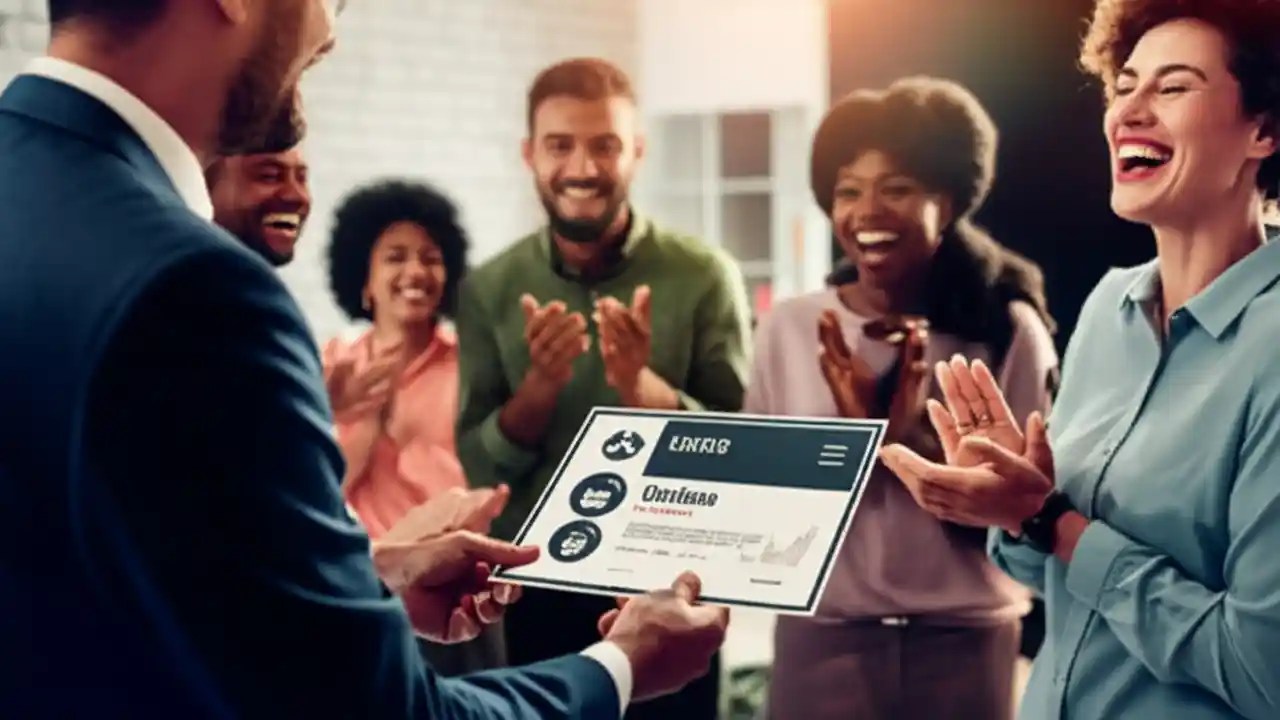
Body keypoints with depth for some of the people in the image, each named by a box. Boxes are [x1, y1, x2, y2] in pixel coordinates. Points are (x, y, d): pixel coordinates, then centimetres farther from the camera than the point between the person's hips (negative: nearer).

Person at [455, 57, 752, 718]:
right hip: (537, 595, 1)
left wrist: (644, 387, -26)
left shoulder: (704, 277, -8)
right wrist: (541, 384, -21)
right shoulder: (488, 291, -2)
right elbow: (478, 466, -4)